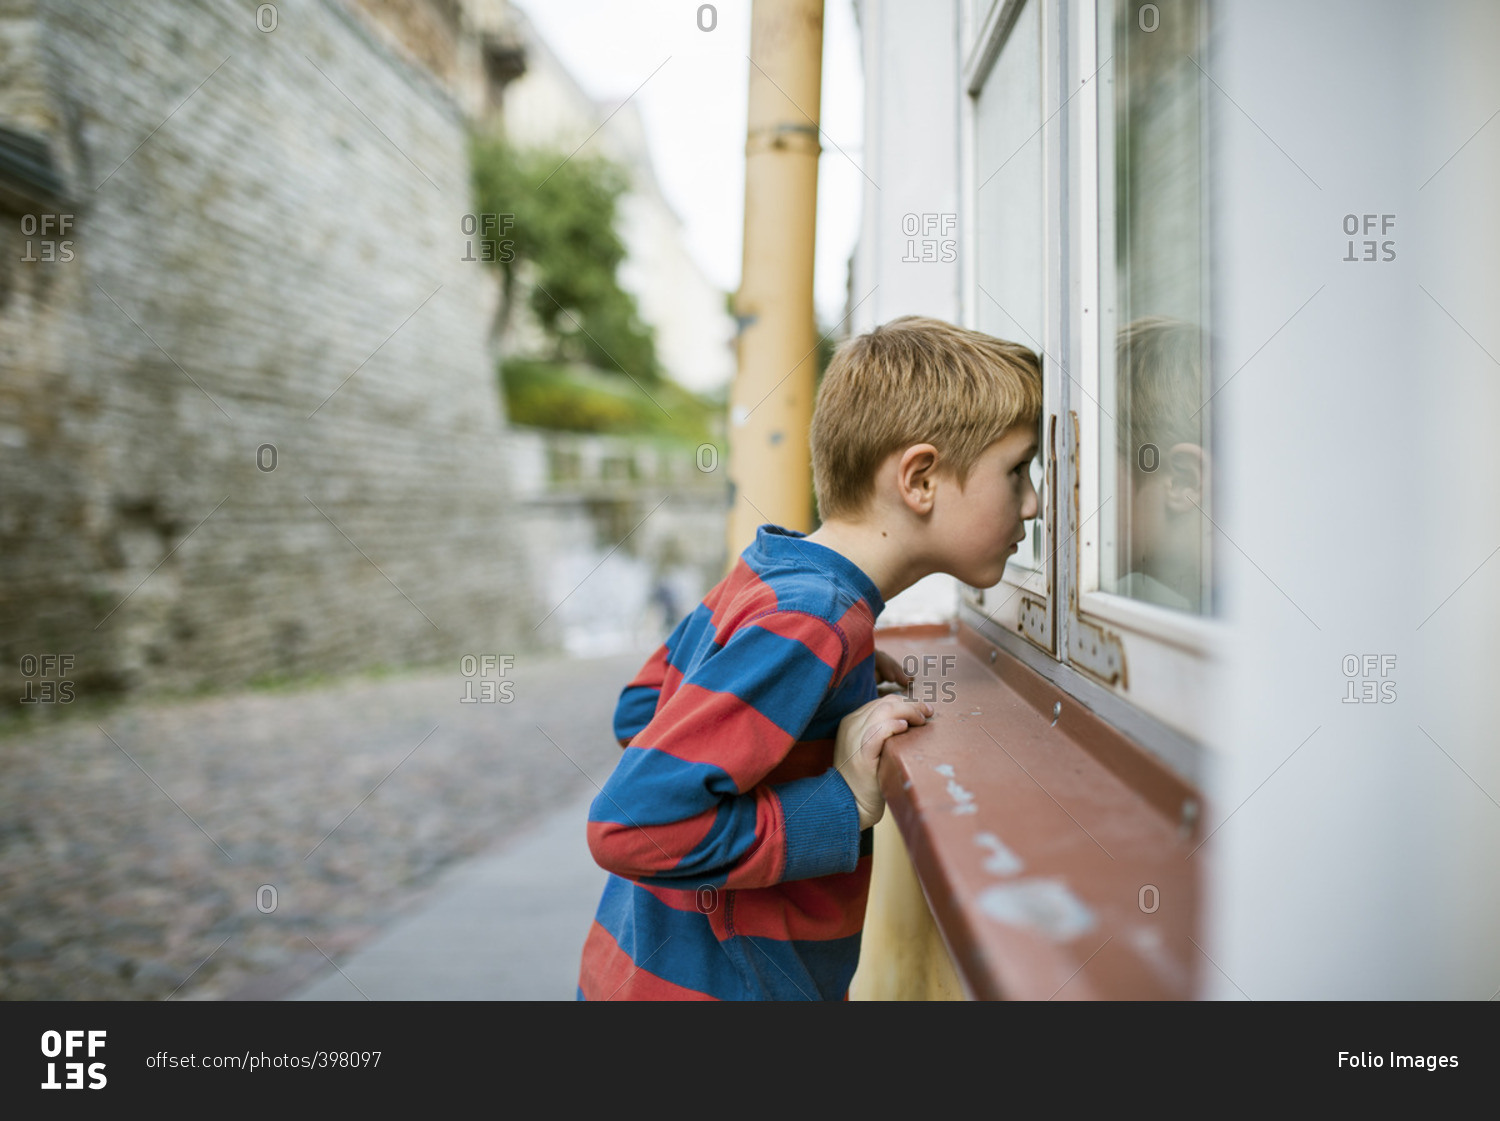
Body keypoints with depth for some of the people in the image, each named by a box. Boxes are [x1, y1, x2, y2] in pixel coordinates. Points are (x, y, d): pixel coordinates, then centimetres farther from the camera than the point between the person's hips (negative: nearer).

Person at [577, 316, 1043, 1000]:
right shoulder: (810, 623, -25)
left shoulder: (766, 572, 2)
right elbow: (631, 824, -30)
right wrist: (842, 808, -22)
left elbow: (637, 713, 11)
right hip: (711, 987, -9)